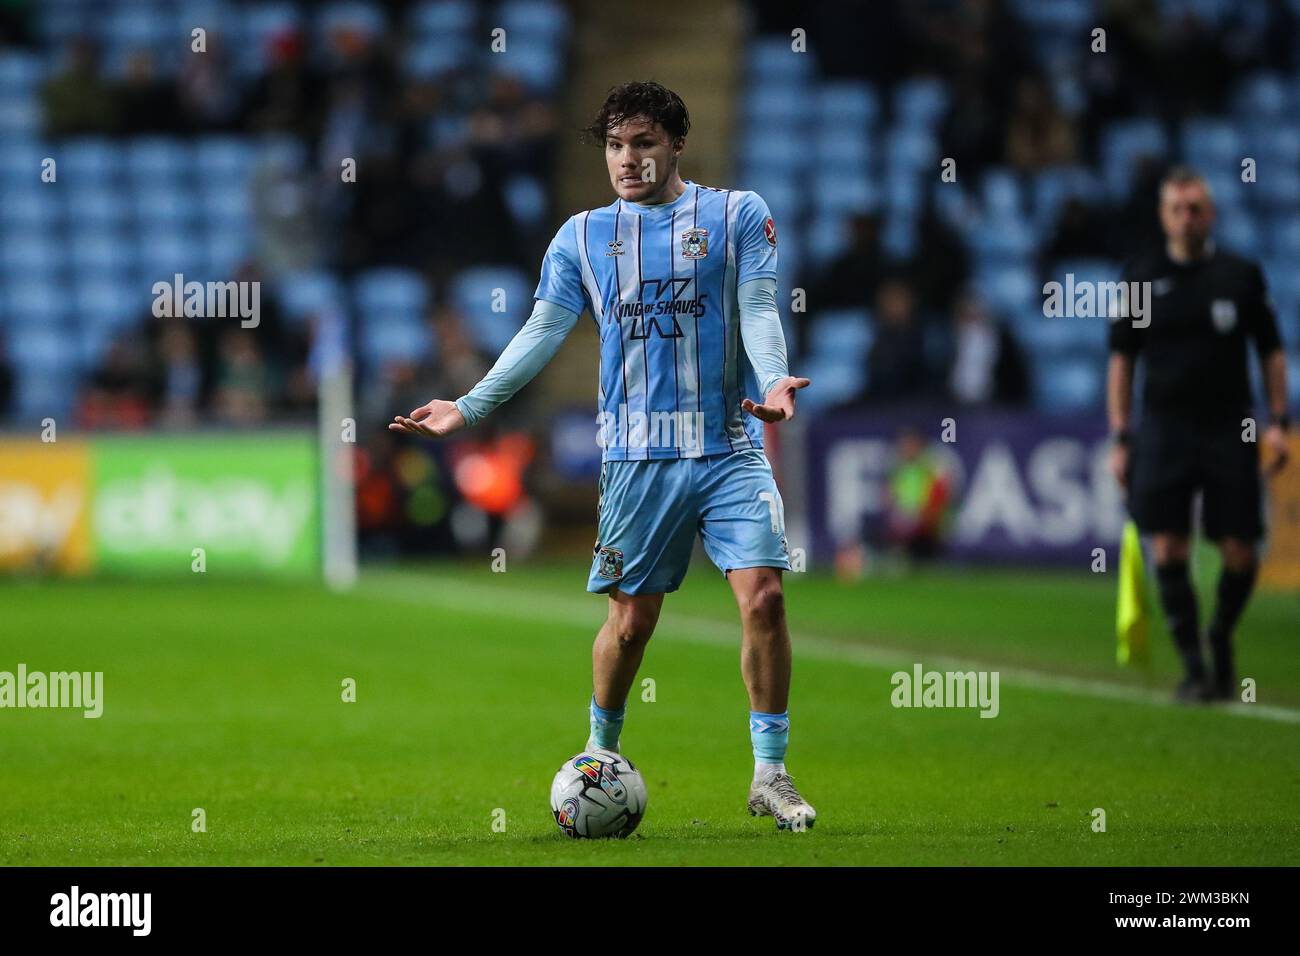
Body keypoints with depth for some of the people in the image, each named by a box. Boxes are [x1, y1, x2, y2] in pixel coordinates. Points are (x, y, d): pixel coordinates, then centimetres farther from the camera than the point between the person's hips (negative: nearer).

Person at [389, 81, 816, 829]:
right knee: (631, 618, 4)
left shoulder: (738, 214, 6)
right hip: (637, 452, 1)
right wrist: (470, 407, -5)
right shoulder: (584, 235, 11)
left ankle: (770, 775, -4)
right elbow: (543, 332, 7)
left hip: (731, 448, -1)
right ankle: (601, 754, 27)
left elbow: (758, 311, -3)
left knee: (764, 595, -14)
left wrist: (773, 381, -23)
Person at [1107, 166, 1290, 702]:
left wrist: (1278, 421, -1)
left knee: (1239, 553, -4)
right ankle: (1192, 668, 0)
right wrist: (1120, 437, 3)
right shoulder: (1142, 278, 5)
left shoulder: (1241, 276, 4)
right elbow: (1121, 360, 9)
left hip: (1230, 431, 0)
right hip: (1163, 430, 0)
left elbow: (1271, 352, 10)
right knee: (1168, 550, -8)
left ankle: (1221, 637, 24)